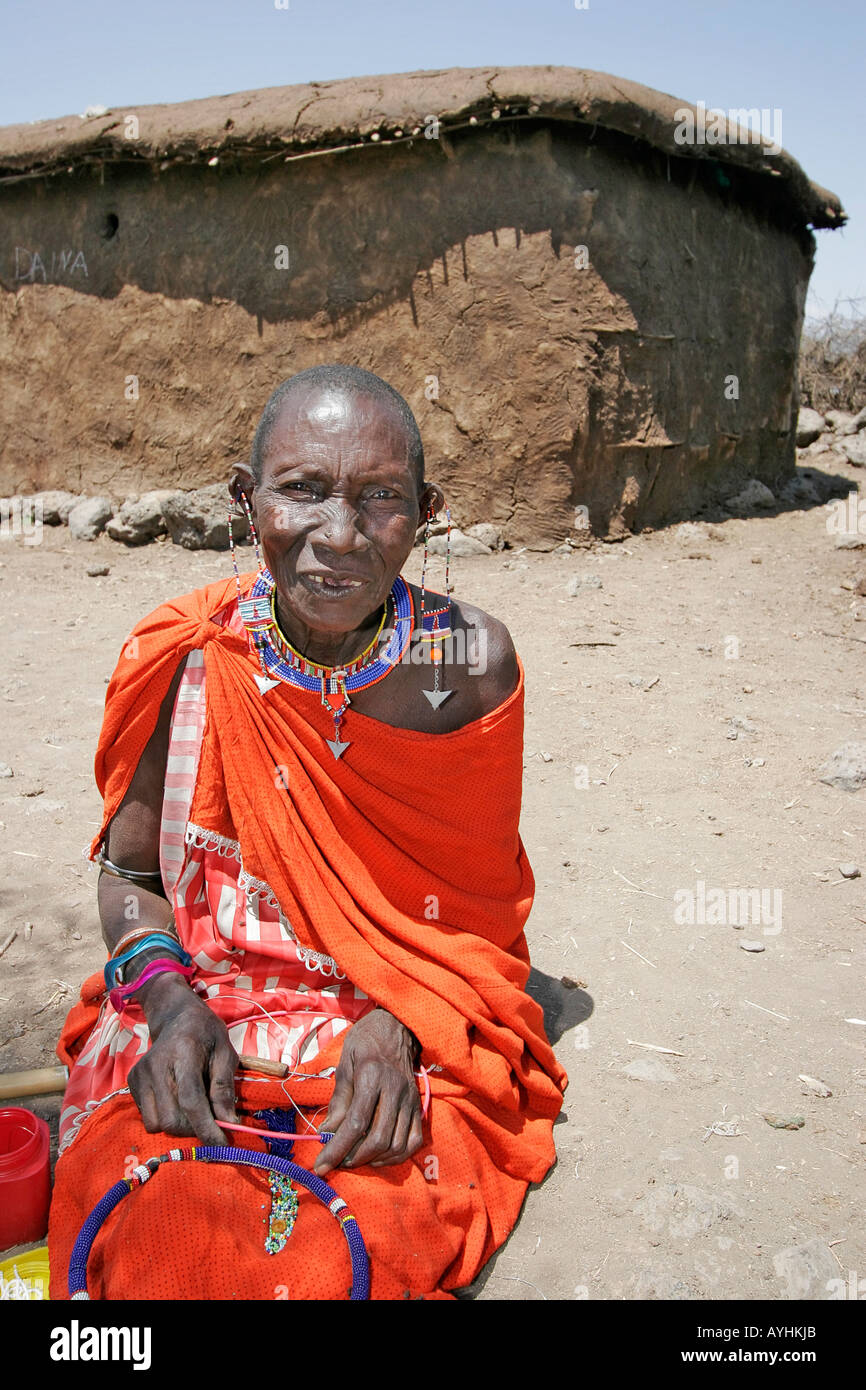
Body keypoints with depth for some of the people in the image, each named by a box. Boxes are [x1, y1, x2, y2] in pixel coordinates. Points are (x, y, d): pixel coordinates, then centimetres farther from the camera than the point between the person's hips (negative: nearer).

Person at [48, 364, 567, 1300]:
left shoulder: (468, 662, -10)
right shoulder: (188, 657, -9)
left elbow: (481, 902, -1)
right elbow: (127, 871, 4)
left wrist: (398, 1026, -17)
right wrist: (170, 1003, -13)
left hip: (417, 1022, 0)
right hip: (200, 1003, 1)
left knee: (338, 1253, -25)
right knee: (155, 1230, -24)